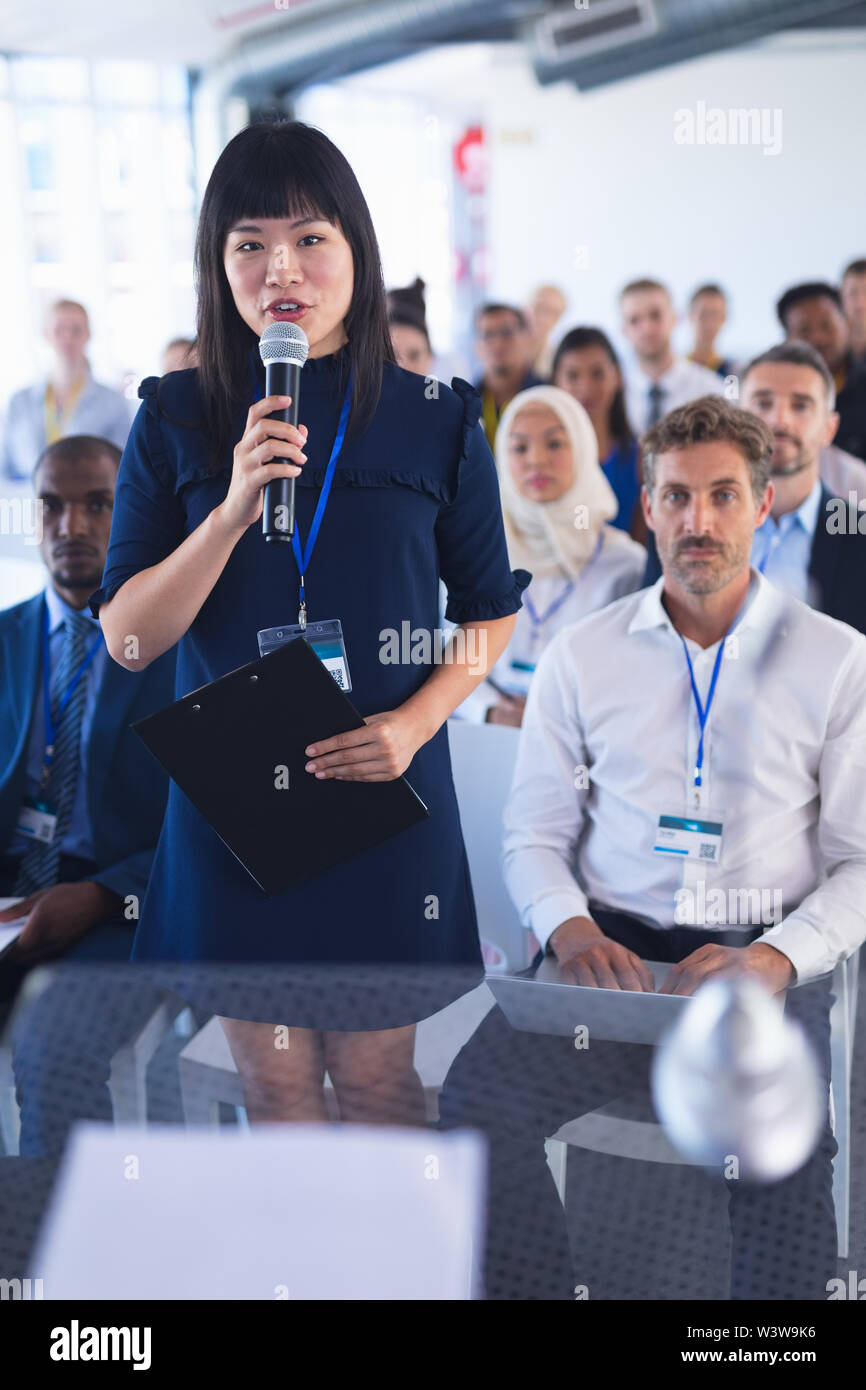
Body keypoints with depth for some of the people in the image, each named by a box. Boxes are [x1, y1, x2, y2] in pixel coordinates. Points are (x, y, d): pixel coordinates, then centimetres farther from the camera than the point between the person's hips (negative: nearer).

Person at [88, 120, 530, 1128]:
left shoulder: (436, 418, -2)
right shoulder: (176, 419, -1)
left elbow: (491, 610, 5)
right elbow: (127, 640, -5)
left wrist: (415, 722, -12)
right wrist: (233, 511, -19)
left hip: (386, 793, -1)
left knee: (376, 1078, 11)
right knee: (273, 1085, 13)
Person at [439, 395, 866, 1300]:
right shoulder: (581, 655, 12)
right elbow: (533, 833, 13)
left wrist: (776, 957, -13)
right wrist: (569, 928, -9)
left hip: (763, 962, -1)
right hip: (612, 950, 2)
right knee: (479, 1097, -26)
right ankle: (529, 1292, -6)